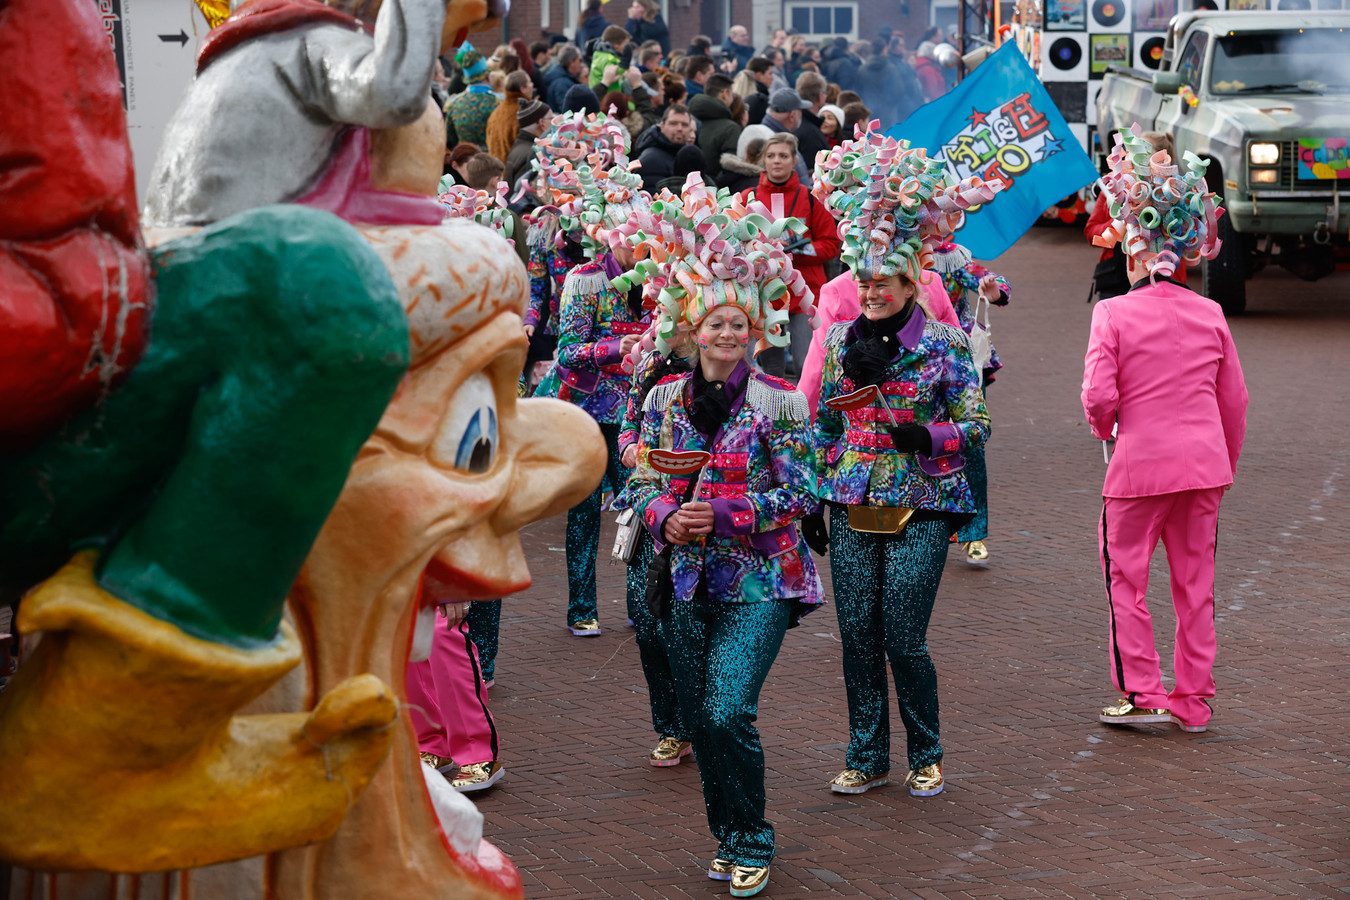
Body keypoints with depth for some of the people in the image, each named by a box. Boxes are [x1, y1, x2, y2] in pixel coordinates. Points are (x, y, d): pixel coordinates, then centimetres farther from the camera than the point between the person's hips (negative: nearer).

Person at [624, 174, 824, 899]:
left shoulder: (777, 403, -7)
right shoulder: (664, 400, 5)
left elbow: (798, 494, -8)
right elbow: (641, 483, 8)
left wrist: (722, 515, -17)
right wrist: (666, 517, -13)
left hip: (758, 581, -4)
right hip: (686, 581, 4)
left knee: (729, 712, -15)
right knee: (700, 719, 9)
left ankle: (752, 842, 3)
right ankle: (727, 836, 27)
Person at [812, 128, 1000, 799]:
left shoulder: (944, 344, -3)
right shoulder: (842, 340, 8)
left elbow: (976, 426, -1)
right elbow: (823, 421, 15)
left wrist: (928, 435, -19)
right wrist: (817, 493, 11)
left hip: (920, 509, -4)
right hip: (852, 509, 4)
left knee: (903, 639, -5)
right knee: (857, 638, 4)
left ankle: (927, 756, 15)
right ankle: (867, 758, 18)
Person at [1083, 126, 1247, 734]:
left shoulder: (1112, 314, -10)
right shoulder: (1209, 316, 3)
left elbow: (1098, 395, -16)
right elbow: (1234, 399, 10)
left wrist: (1104, 428, 6)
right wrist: (1227, 465, 22)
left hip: (1139, 464, -4)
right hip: (1204, 461, 4)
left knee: (1126, 579, 9)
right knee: (1195, 582, 12)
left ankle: (1141, 692, 8)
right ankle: (1194, 699, 17)